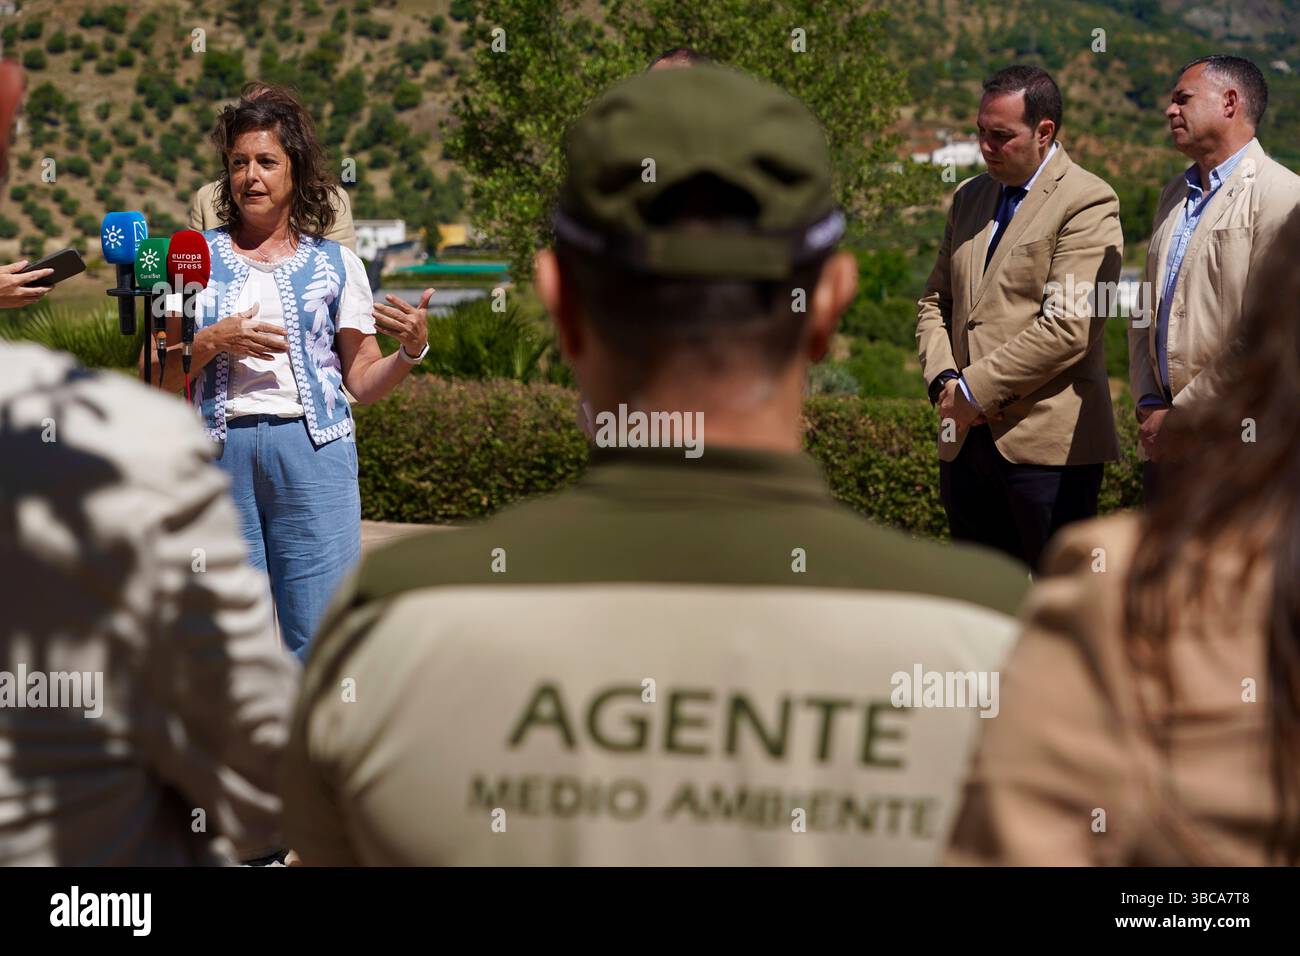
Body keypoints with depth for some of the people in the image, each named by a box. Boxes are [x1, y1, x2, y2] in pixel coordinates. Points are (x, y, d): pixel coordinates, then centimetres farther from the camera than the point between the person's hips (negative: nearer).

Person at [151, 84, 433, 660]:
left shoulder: (334, 265, 8)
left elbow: (362, 382, 8)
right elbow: (154, 378, 6)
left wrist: (411, 352, -10)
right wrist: (211, 342, -10)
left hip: (312, 447, -1)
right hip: (222, 452, 1)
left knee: (319, 638, -3)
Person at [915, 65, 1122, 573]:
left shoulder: (1087, 202, -8)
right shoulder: (970, 197, 17)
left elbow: (1066, 328, -17)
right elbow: (935, 300, 19)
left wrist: (975, 388, -14)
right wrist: (944, 380, -1)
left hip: (1049, 440, -7)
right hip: (966, 440, 7)